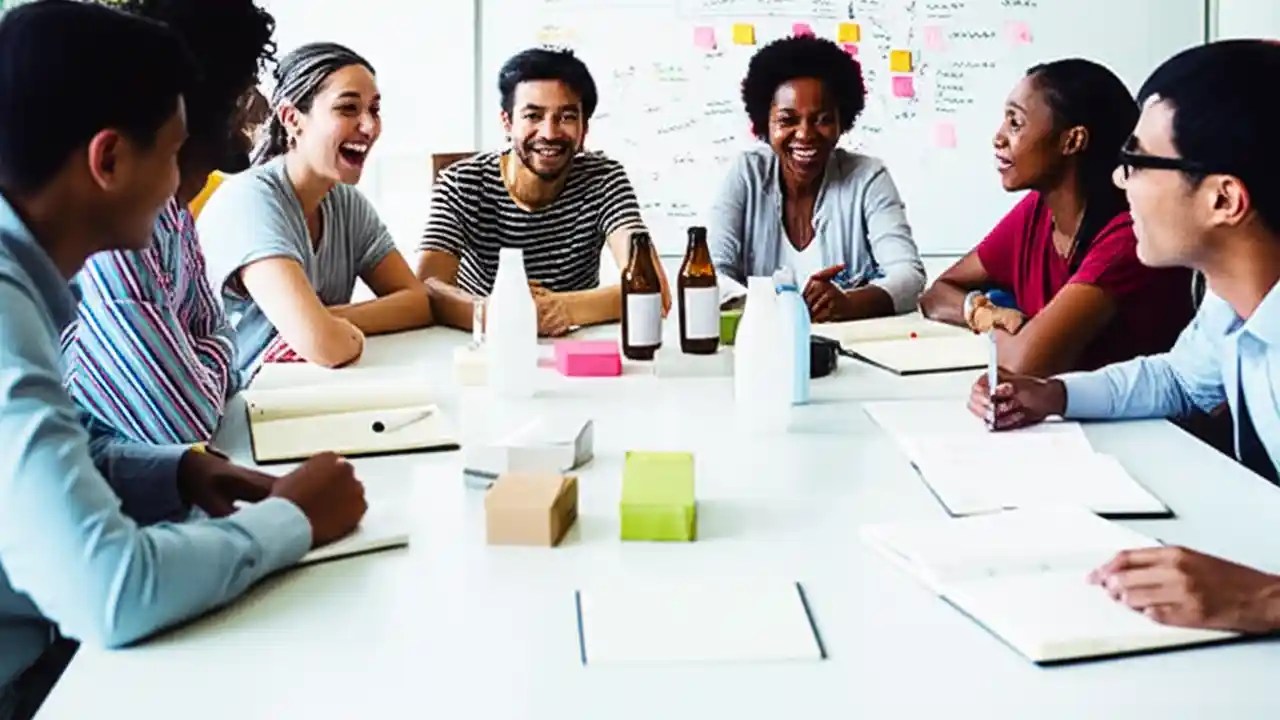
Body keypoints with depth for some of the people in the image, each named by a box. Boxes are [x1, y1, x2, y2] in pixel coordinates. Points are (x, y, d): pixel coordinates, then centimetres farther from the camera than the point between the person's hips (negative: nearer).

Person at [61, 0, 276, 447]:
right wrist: (208, 371, -7)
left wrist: (201, 369, -8)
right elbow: (186, 424, -27)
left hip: (152, 461, 8)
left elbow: (213, 331, 12)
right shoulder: (104, 233, -27)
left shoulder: (170, 210, 2)